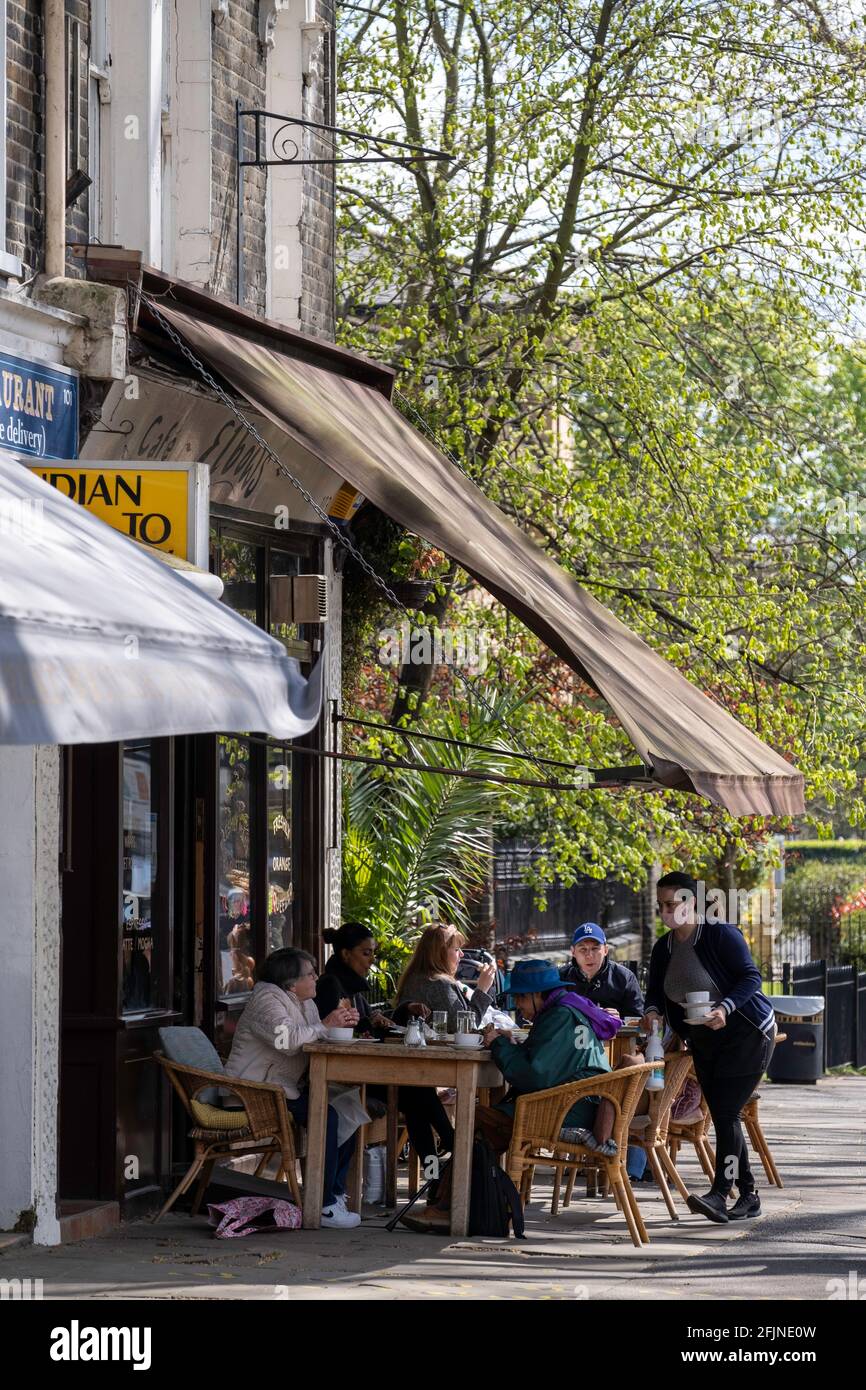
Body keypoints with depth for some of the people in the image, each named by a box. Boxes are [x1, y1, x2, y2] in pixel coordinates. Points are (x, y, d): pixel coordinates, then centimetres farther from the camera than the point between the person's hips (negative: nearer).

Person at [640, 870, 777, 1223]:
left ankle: (720, 1194, -21)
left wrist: (725, 1008, -35)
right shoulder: (663, 948, 5)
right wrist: (652, 1011, -14)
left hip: (745, 1033, -8)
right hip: (704, 1041, 8)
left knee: (726, 1112, -16)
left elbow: (751, 977, -20)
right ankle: (748, 1196, 14)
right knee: (722, 1116, 6)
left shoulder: (721, 935, -17)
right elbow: (656, 991, 10)